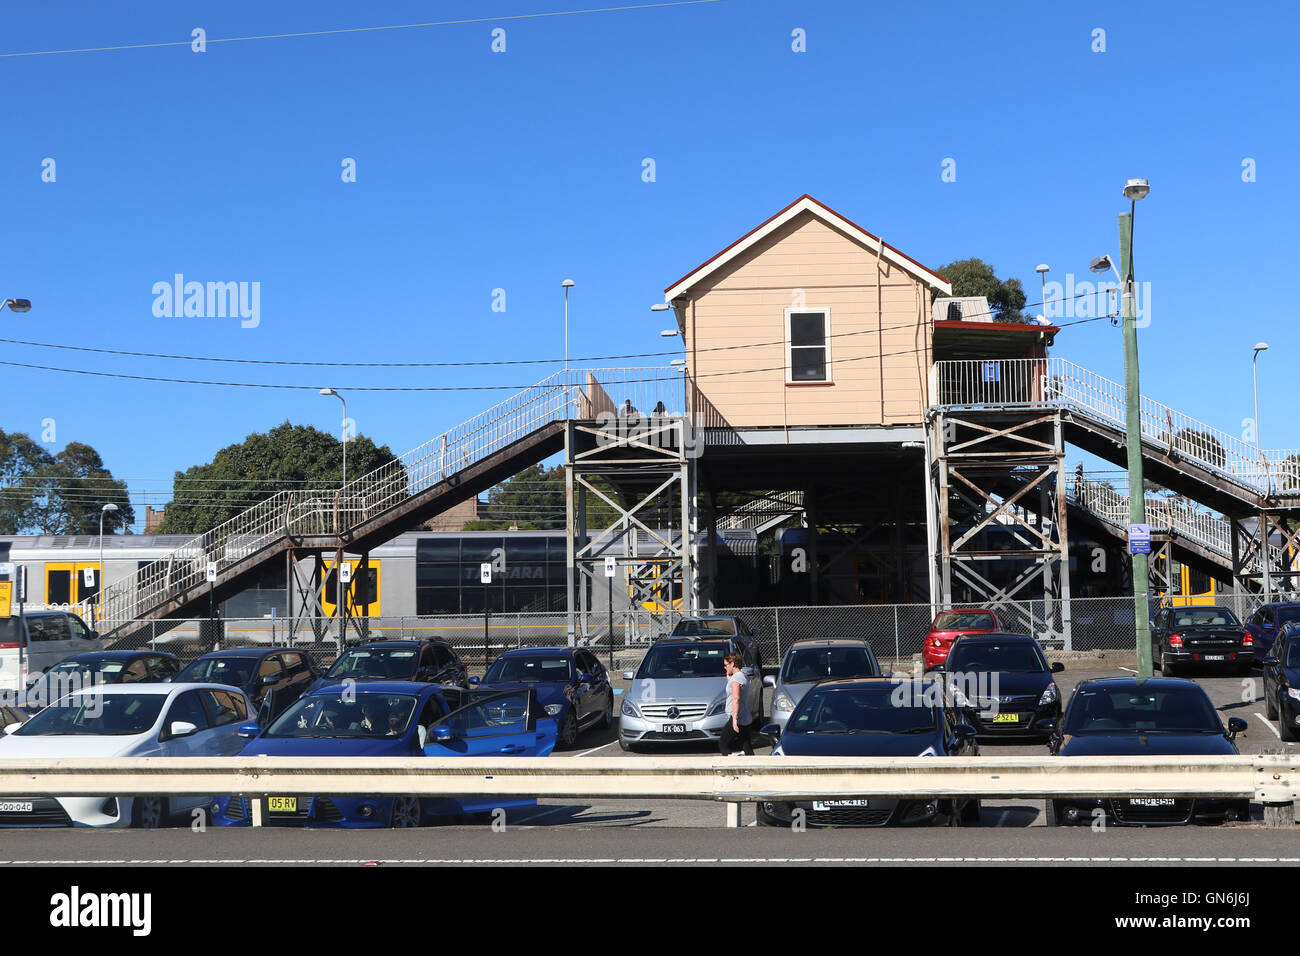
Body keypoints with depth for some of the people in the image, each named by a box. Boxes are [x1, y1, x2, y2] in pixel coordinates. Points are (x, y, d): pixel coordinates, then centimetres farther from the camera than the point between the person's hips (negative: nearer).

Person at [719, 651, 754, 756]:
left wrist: (734, 719, -27)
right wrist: (728, 677, 20)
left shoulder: (736, 678, -14)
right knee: (748, 750, 7)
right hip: (747, 720, 9)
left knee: (722, 744, 0)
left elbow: (736, 698, -24)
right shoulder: (743, 676, 16)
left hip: (737, 720, -9)